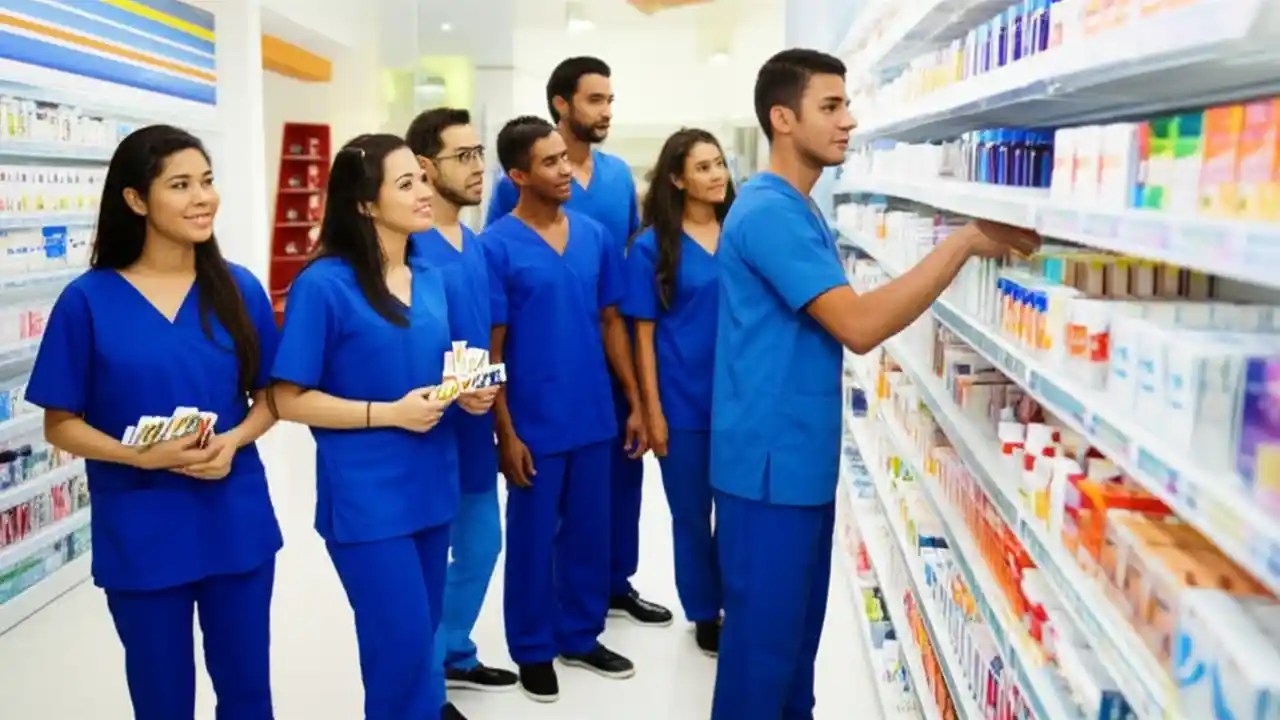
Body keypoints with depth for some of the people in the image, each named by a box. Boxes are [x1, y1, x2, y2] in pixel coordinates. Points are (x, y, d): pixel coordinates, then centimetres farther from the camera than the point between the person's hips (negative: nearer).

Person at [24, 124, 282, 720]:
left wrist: (234, 441, -14)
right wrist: (142, 456, -19)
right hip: (141, 533, -2)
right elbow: (61, 425, -4)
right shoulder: (88, 300, -8)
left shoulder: (240, 290, 0)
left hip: (237, 521, 2)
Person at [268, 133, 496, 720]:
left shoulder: (430, 279, 7)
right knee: (402, 643, -3)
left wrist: (464, 393, -2)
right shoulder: (323, 284, -13)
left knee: (418, 636, 18)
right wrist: (389, 413, -19)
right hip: (367, 497, -6)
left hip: (429, 484, 7)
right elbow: (288, 400, -13)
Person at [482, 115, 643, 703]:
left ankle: (581, 635, 35)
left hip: (593, 418, 5)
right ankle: (533, 650, 28)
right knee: (532, 538, 10)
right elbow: (491, 348, -10)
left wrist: (636, 401, 7)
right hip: (534, 425, -4)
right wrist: (506, 433, -11)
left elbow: (611, 322, 9)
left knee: (589, 533, 16)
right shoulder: (496, 246, -11)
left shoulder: (594, 235, 3)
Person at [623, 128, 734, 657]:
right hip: (684, 404, -2)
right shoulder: (652, 246, -5)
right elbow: (644, 335, -5)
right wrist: (652, 411, -8)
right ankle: (705, 614, 29)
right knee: (692, 515, 11)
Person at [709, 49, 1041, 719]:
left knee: (799, 624, 21)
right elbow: (858, 325, -27)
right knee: (764, 636, 3)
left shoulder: (800, 209, 14)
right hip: (770, 463, -10)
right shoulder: (768, 212, -20)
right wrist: (963, 242, -25)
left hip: (804, 458, 10)